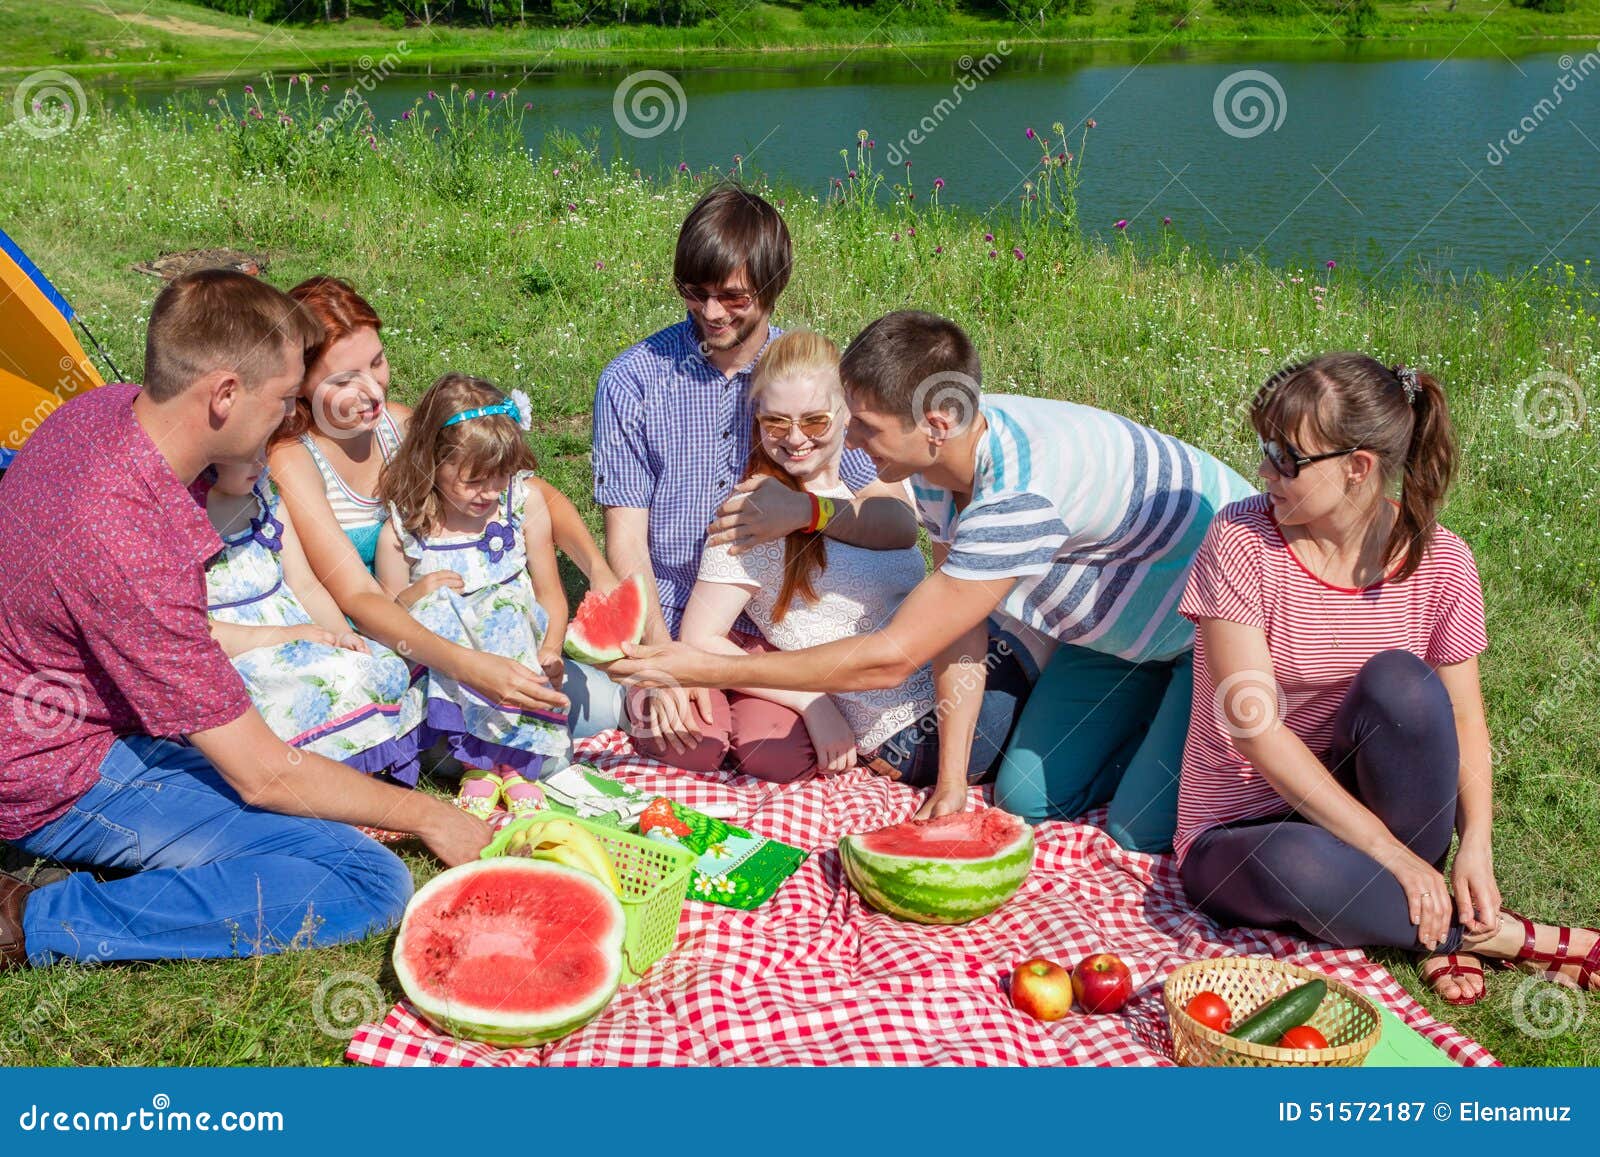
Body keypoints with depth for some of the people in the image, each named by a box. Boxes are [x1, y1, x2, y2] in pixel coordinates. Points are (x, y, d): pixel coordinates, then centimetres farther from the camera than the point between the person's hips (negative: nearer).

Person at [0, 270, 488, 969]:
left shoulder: (106, 409, -9)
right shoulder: (125, 549, -36)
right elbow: (265, 777, -28)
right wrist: (425, 816, -14)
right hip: (60, 790, -9)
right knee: (369, 884, -22)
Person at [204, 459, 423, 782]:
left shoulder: (263, 491, 11)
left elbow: (304, 585, 12)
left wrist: (341, 633, -7)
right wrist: (280, 635, -20)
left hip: (297, 632, 8)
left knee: (387, 669, -14)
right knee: (339, 681, -28)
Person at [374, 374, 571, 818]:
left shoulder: (521, 499, -2)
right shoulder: (401, 532, -7)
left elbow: (549, 592, 1)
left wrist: (549, 652, -16)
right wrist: (413, 597, -21)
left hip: (517, 641, 1)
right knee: (434, 607, -33)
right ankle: (476, 761, -26)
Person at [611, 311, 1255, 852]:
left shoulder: (1021, 492, -41)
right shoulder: (942, 453, -14)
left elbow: (890, 659, -38)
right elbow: (957, 623, -6)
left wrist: (706, 670, -34)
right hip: (1113, 623, 7)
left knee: (1145, 829, -14)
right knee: (1027, 799, 3)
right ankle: (1156, 712, 26)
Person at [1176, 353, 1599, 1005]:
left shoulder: (1438, 564, -7)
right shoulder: (1241, 542, -16)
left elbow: (1463, 721, -1)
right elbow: (1257, 732, -21)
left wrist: (1476, 846, -19)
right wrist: (1393, 855, -23)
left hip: (1361, 803, 2)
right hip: (1237, 836, -2)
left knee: (1398, 682, -28)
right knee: (1298, 864, -39)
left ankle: (1440, 925, -12)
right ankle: (1500, 935, -13)